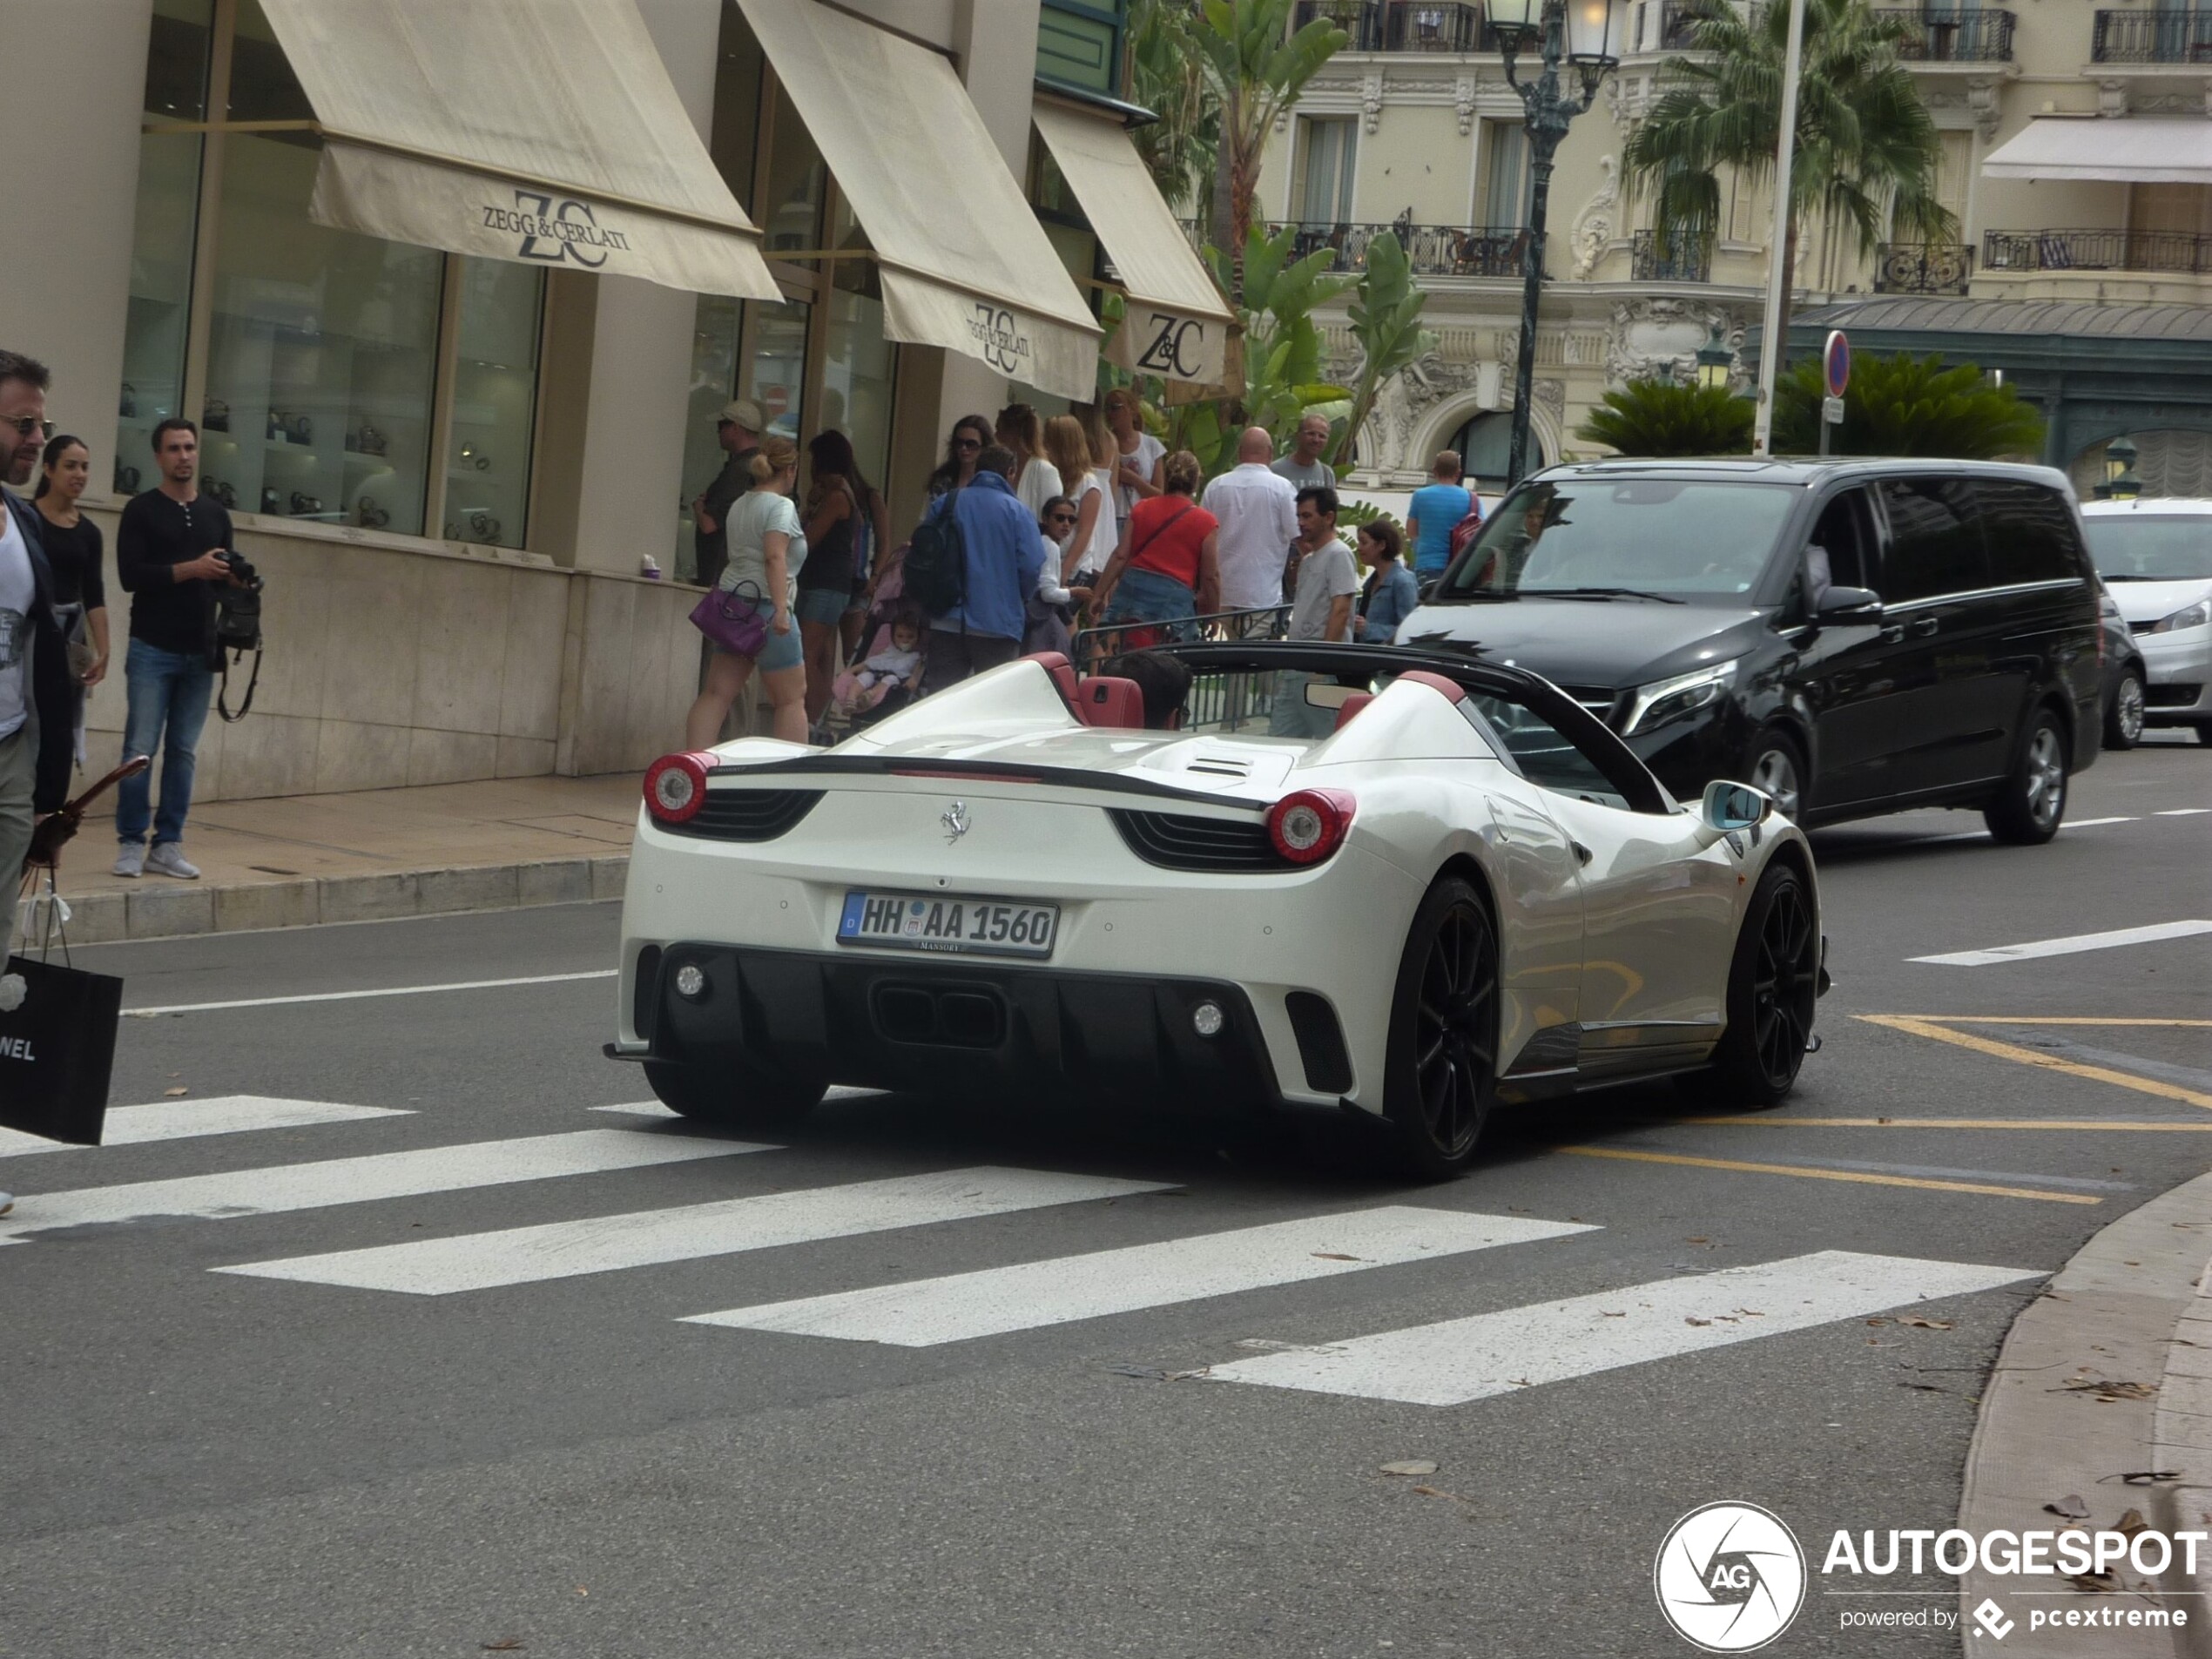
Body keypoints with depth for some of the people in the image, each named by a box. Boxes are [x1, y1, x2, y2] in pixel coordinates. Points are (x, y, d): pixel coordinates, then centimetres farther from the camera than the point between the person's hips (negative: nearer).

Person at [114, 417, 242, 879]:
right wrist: (189, 569, -19)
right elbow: (130, 575, -12)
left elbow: (226, 574, 18)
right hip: (152, 649, -4)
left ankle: (168, 845, 8)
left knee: (183, 751, 5)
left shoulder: (216, 514, 14)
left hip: (200, 652, 4)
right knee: (141, 749, -6)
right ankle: (131, 843, 1)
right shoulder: (142, 510, -2)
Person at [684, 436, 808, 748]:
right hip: (765, 605, -8)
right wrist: (781, 609, -28)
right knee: (792, 698, 2)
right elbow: (775, 557, -22)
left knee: (716, 694, 3)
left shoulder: (739, 505, 16)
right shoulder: (781, 506, -10)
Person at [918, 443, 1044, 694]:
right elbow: (1031, 564, -13)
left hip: (947, 623, 3)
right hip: (997, 624, -3)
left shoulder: (944, 505, 5)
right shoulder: (1017, 512, -5)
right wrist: (1019, 599, 7)